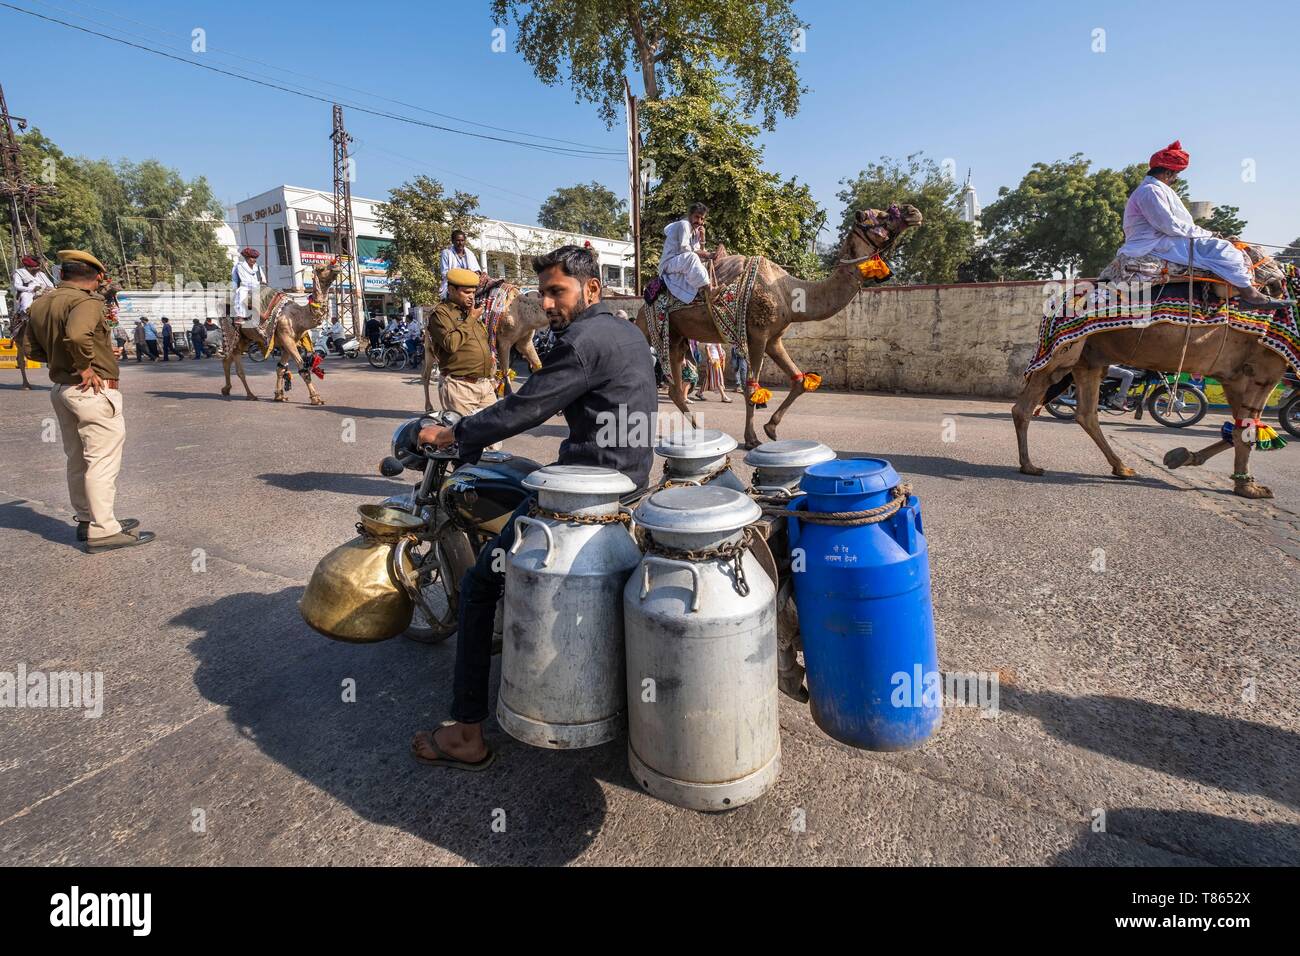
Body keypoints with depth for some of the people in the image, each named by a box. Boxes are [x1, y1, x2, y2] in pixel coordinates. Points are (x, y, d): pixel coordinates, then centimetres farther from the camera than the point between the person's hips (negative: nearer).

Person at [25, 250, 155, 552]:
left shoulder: (40, 303, 11)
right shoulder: (87, 302, -15)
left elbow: (37, 350, 16)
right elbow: (77, 335, -33)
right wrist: (85, 367, -20)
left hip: (61, 389, 9)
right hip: (94, 391, -8)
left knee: (78, 459, 16)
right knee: (102, 461, -4)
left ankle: (87, 519, 27)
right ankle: (103, 531, -1)